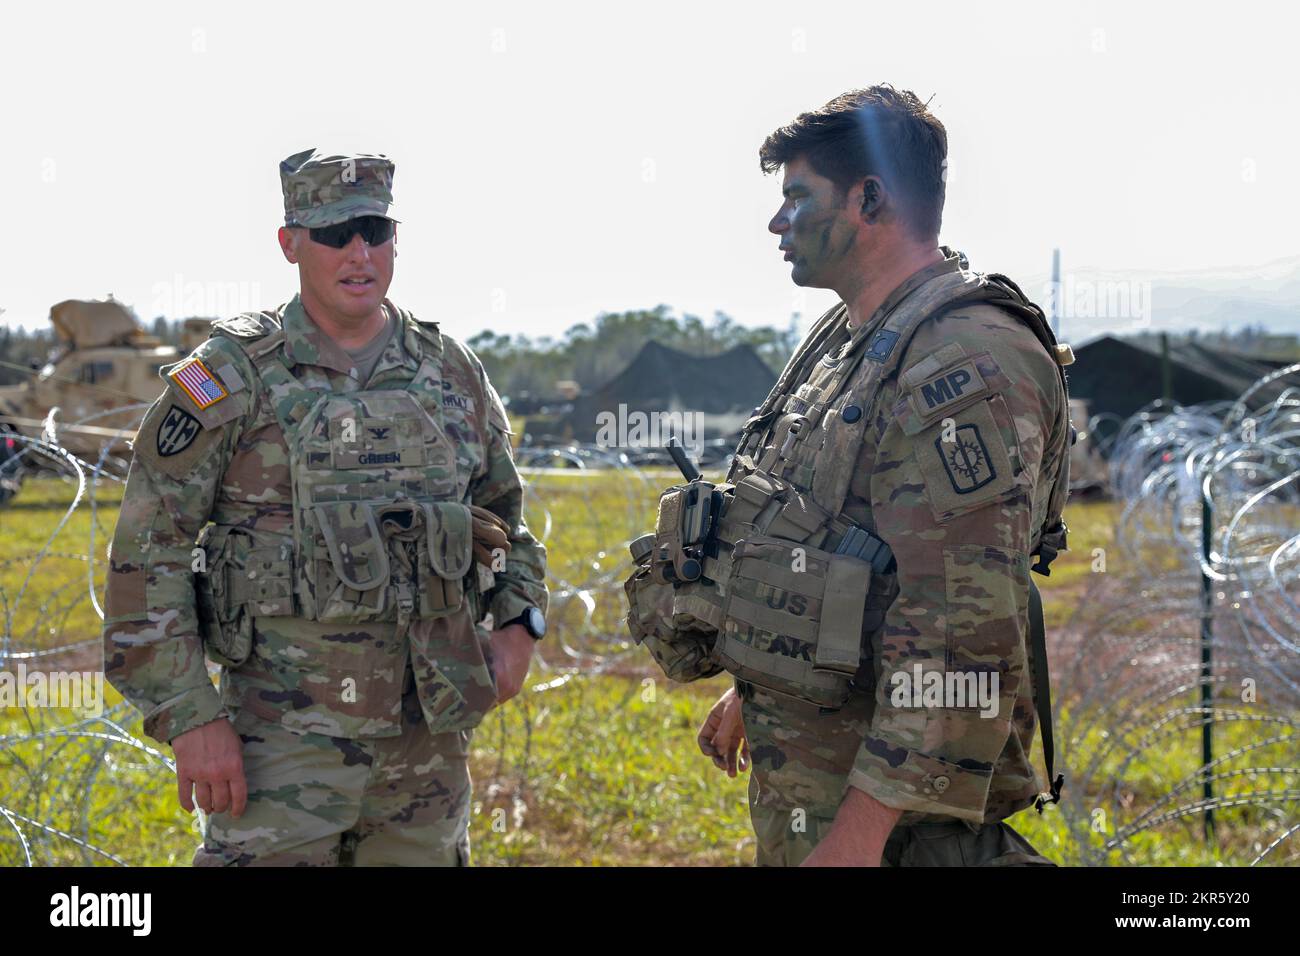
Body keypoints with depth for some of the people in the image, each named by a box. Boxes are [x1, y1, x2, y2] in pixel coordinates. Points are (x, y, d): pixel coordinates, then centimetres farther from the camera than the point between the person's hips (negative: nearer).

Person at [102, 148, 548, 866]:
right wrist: (188, 716, -13)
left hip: (429, 735, 4)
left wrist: (519, 620, 6)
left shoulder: (451, 371, 8)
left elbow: (503, 510, 23)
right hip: (285, 735, -4)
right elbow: (148, 551, -7)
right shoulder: (231, 377, -5)